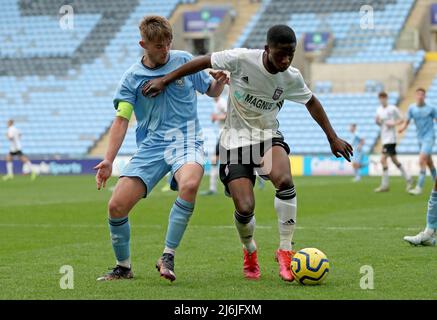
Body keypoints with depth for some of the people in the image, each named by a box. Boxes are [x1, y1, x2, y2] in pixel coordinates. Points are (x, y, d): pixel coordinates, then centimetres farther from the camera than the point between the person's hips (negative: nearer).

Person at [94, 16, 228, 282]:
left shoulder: (185, 60, 3)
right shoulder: (133, 77, 3)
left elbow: (211, 92, 16)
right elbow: (122, 120, 3)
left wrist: (220, 82, -8)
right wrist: (109, 160, -6)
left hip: (185, 140, -2)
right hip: (150, 147, 2)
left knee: (189, 185, -36)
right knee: (117, 206, -9)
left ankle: (168, 257, -23)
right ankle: (123, 267, 16)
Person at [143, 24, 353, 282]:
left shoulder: (292, 78, -8)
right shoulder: (242, 59, -18)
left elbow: (312, 103, 11)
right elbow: (204, 62, -5)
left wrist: (333, 138, 14)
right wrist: (165, 80, -4)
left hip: (268, 136, 2)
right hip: (236, 138, -2)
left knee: (284, 180, -32)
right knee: (245, 209, -15)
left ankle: (285, 250, -17)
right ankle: (250, 251, 22)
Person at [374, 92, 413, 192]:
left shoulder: (393, 108, -7)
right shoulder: (379, 109, 12)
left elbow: (401, 120, -1)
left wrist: (393, 123, -16)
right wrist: (377, 121, -1)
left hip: (390, 138, -8)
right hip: (384, 138, 8)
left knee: (383, 159, -15)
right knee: (394, 160, 13)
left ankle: (385, 185, -12)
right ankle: (408, 179, 23)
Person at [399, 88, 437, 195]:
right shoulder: (412, 108, 2)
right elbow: (407, 122, 6)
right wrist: (402, 128, -15)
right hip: (420, 138, 5)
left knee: (422, 161, -17)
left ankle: (419, 187, -17)